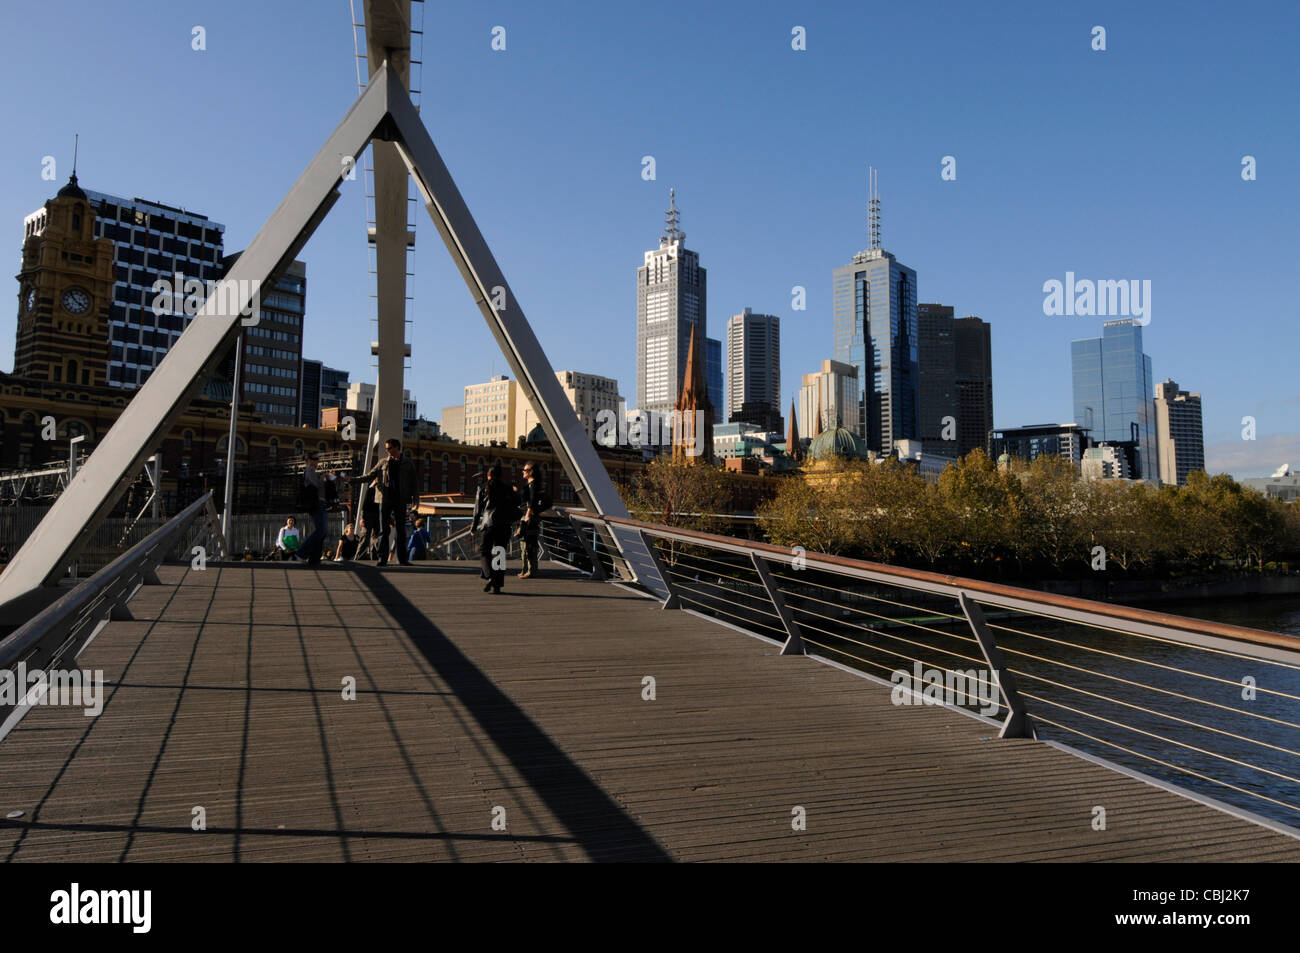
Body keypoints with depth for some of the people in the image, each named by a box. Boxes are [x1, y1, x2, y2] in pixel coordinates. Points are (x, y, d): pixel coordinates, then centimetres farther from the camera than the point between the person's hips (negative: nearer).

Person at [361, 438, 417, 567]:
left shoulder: (408, 464, 8)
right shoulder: (383, 463, 10)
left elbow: (413, 483, 10)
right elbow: (370, 475, 11)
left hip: (400, 500, 0)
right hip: (385, 499, 0)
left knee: (401, 530, 3)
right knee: (384, 530, -2)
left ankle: (402, 558, 9)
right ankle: (382, 558, -1)